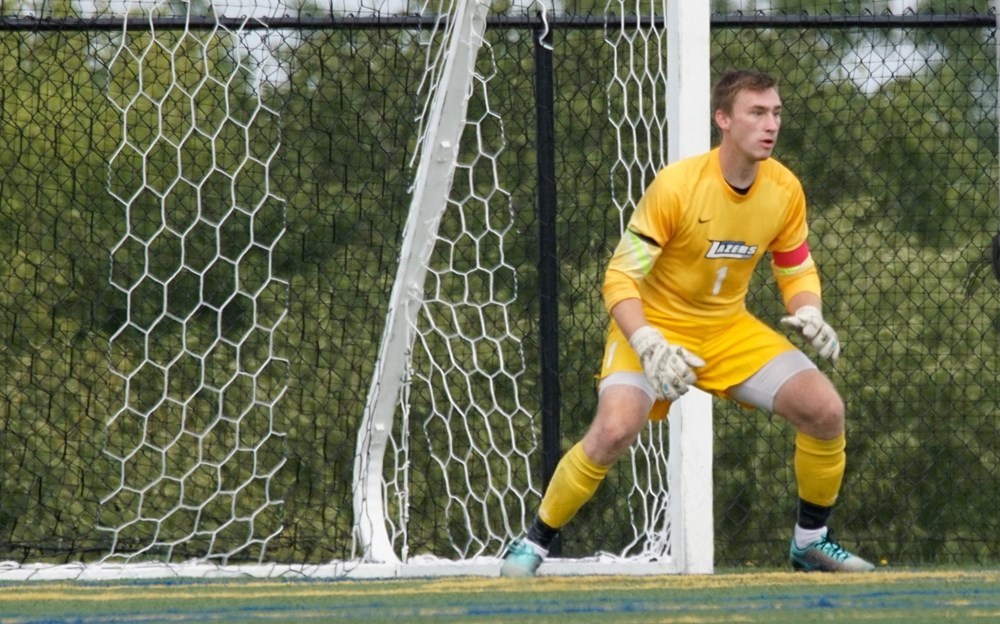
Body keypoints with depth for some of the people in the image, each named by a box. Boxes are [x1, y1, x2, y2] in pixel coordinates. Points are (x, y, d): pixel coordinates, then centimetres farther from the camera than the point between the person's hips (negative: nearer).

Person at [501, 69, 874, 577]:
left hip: (729, 330, 5)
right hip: (653, 327, -5)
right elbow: (619, 278, -20)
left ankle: (811, 542, 11)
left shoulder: (785, 190, -7)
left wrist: (809, 315, -15)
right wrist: (649, 346, -35)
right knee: (615, 429, -30)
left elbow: (797, 270, 8)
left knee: (825, 410, -11)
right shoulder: (677, 185, -23)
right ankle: (532, 544, -10)